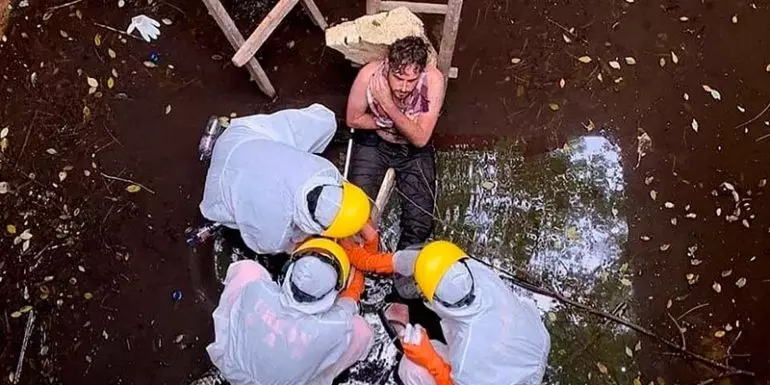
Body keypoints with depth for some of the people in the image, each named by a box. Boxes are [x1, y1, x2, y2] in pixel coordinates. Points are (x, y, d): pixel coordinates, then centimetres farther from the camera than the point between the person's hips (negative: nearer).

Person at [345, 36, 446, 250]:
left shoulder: (433, 80, -28)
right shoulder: (369, 75, -27)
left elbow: (420, 138, -25)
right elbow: (353, 119, -9)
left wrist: (389, 106, -35)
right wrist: (391, 123, -17)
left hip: (414, 150, 0)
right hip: (373, 143, 0)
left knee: (420, 224, -11)